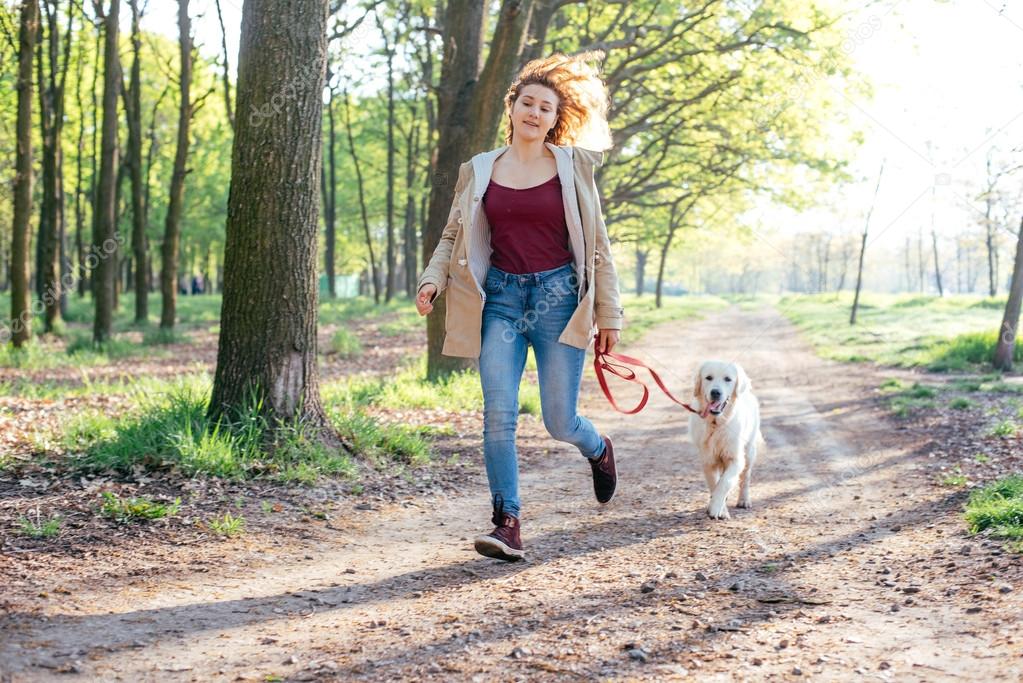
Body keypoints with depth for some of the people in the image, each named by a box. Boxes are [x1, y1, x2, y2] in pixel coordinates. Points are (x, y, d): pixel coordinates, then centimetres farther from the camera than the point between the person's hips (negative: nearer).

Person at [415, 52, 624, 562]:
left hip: (558, 296, -1)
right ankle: (508, 525, -5)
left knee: (559, 421, 1)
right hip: (501, 297, 2)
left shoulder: (573, 167, 4)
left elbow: (597, 245, 5)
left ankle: (598, 450, 36)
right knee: (498, 414, -11)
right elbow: (453, 236, 13)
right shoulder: (479, 171, 8)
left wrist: (609, 314, 3)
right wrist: (432, 280, -7)